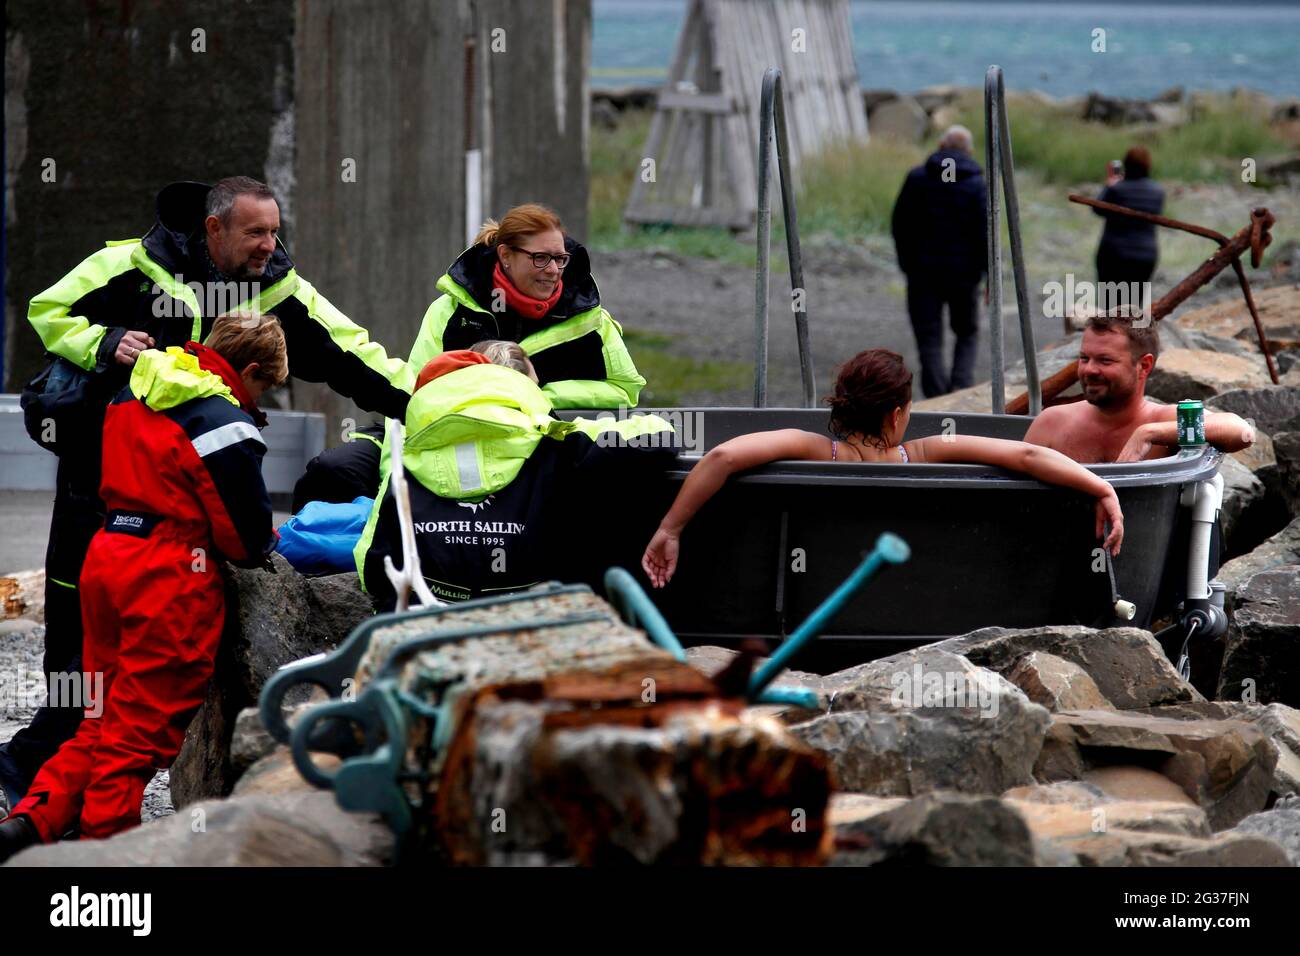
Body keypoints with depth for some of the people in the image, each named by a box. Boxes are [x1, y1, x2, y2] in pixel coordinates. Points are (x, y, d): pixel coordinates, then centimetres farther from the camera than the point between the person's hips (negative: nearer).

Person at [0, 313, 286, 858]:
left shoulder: (135, 392, 10)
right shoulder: (227, 425, -14)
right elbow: (245, 536, -11)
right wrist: (266, 545, 13)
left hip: (106, 553, 7)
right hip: (172, 576, -7)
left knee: (106, 719, 15)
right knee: (144, 727, 1)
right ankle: (104, 843, 3)